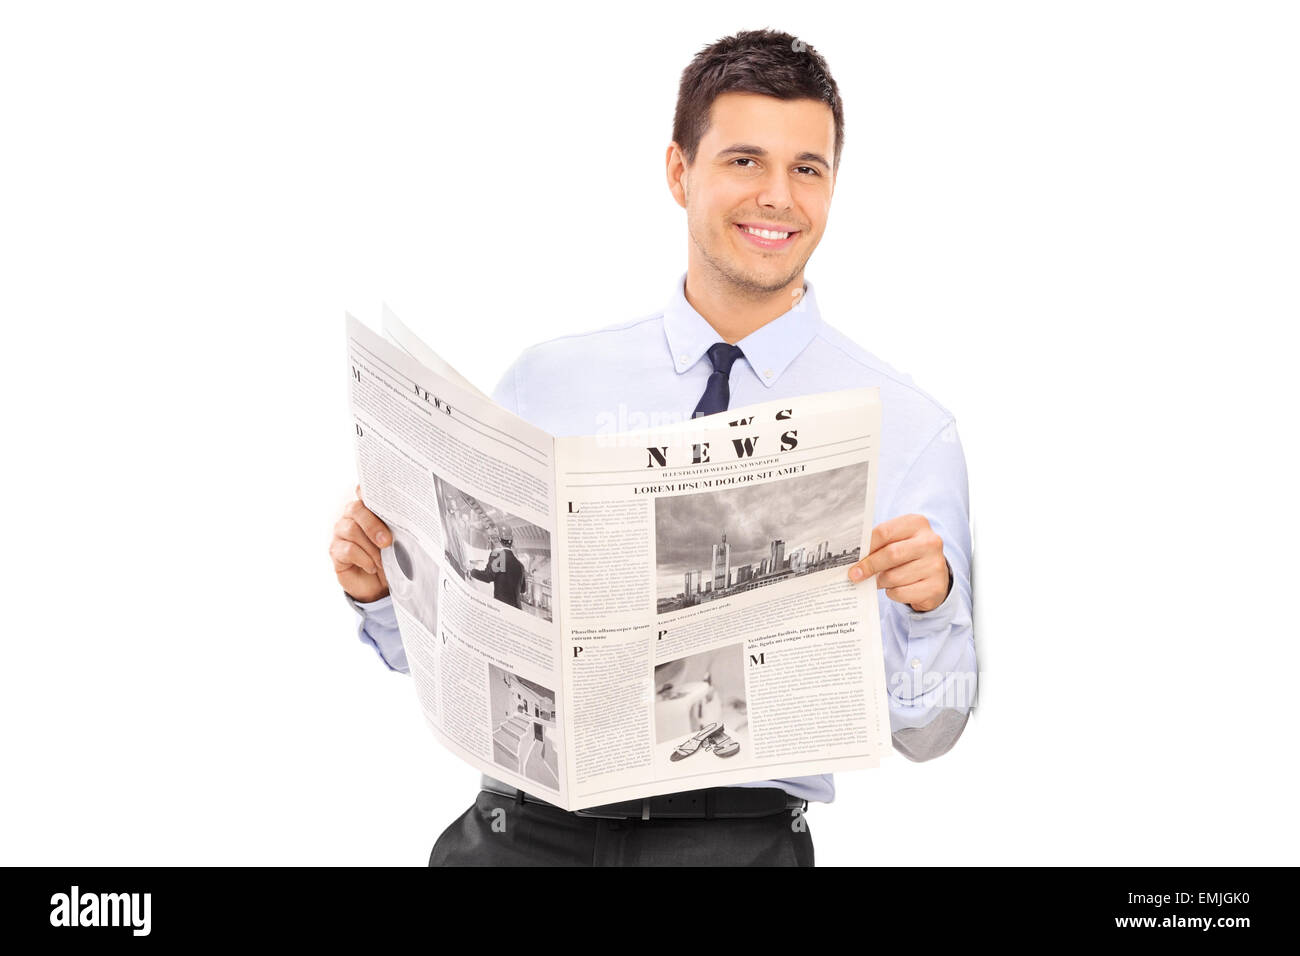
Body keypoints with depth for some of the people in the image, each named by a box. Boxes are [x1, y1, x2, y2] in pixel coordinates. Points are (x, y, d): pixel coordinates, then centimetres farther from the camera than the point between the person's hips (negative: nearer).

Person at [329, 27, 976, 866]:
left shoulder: (907, 426, 2)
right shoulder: (548, 382, 8)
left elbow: (924, 734, 1)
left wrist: (929, 598, -17)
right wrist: (379, 584, -8)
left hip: (738, 833, 0)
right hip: (531, 820, 1)